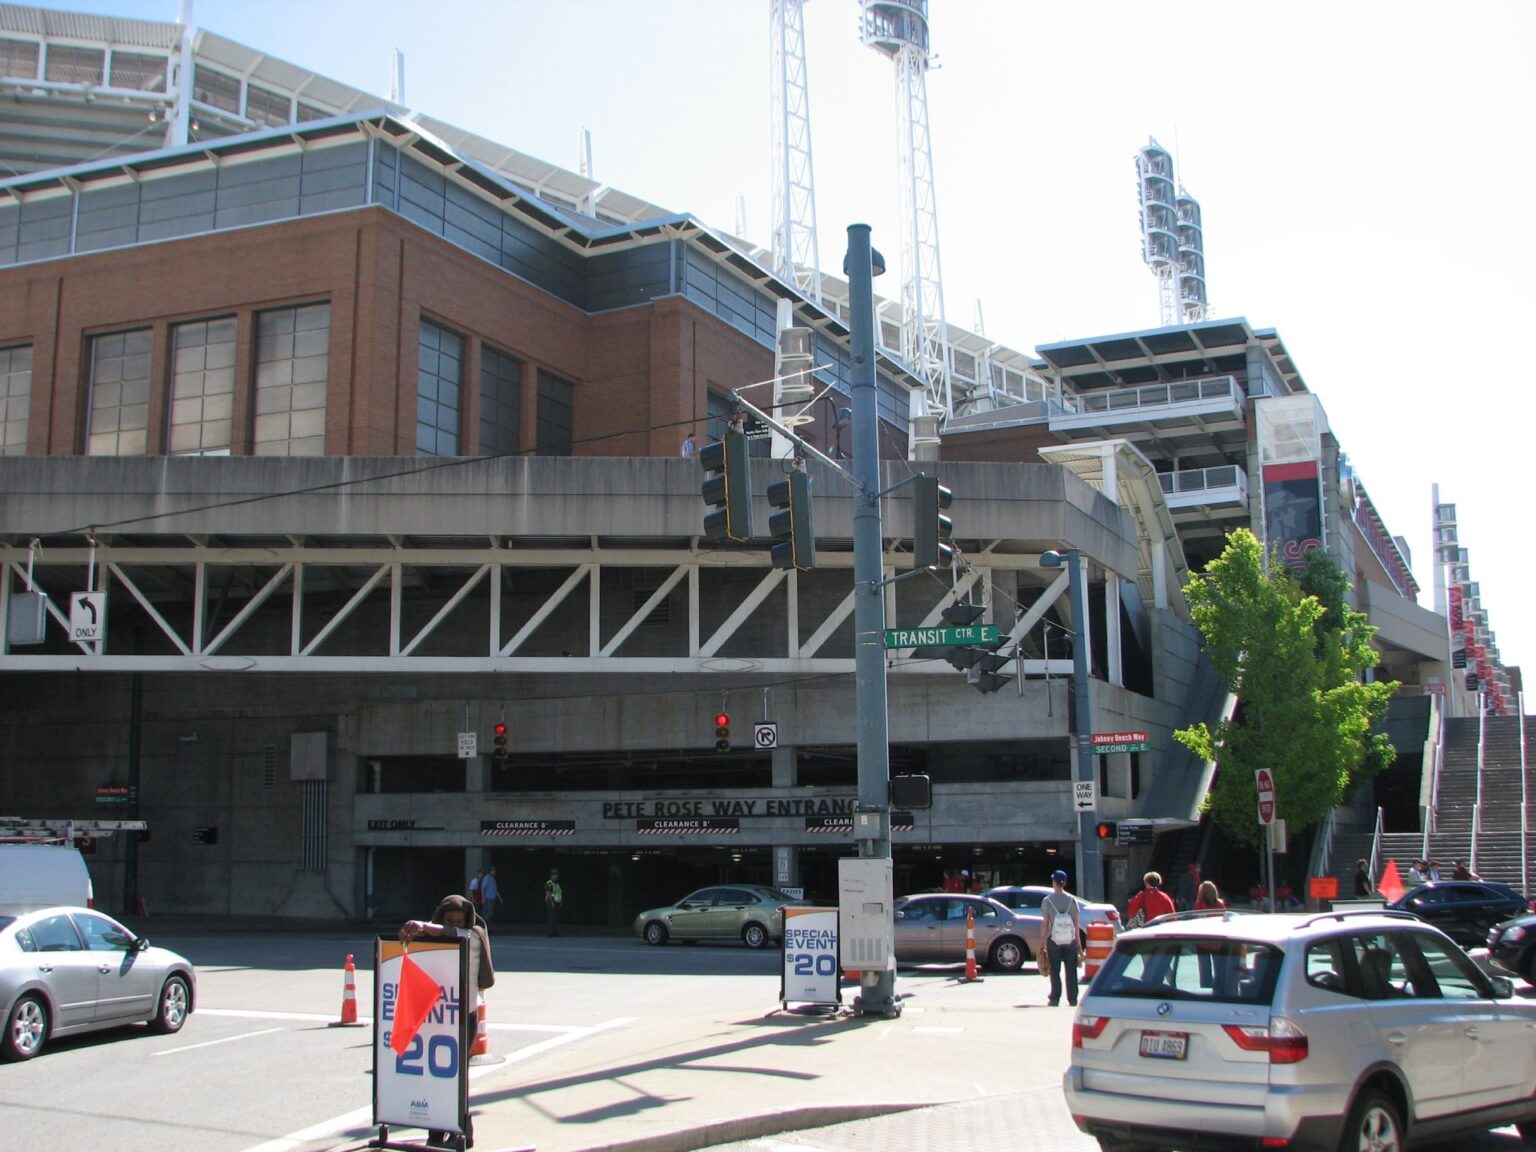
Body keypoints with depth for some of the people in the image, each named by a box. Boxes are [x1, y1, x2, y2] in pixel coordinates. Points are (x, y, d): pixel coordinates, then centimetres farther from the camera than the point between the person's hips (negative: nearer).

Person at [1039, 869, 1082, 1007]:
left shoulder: (1047, 900, -5)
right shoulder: (1071, 900, 1)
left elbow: (1045, 924, -5)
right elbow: (1076, 923, 2)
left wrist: (1042, 943, 0)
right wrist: (1078, 941, 9)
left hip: (1054, 940, -2)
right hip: (1070, 941, 2)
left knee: (1055, 971, 4)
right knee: (1071, 971, 7)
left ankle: (1055, 999, 3)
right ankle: (1073, 999, 7)